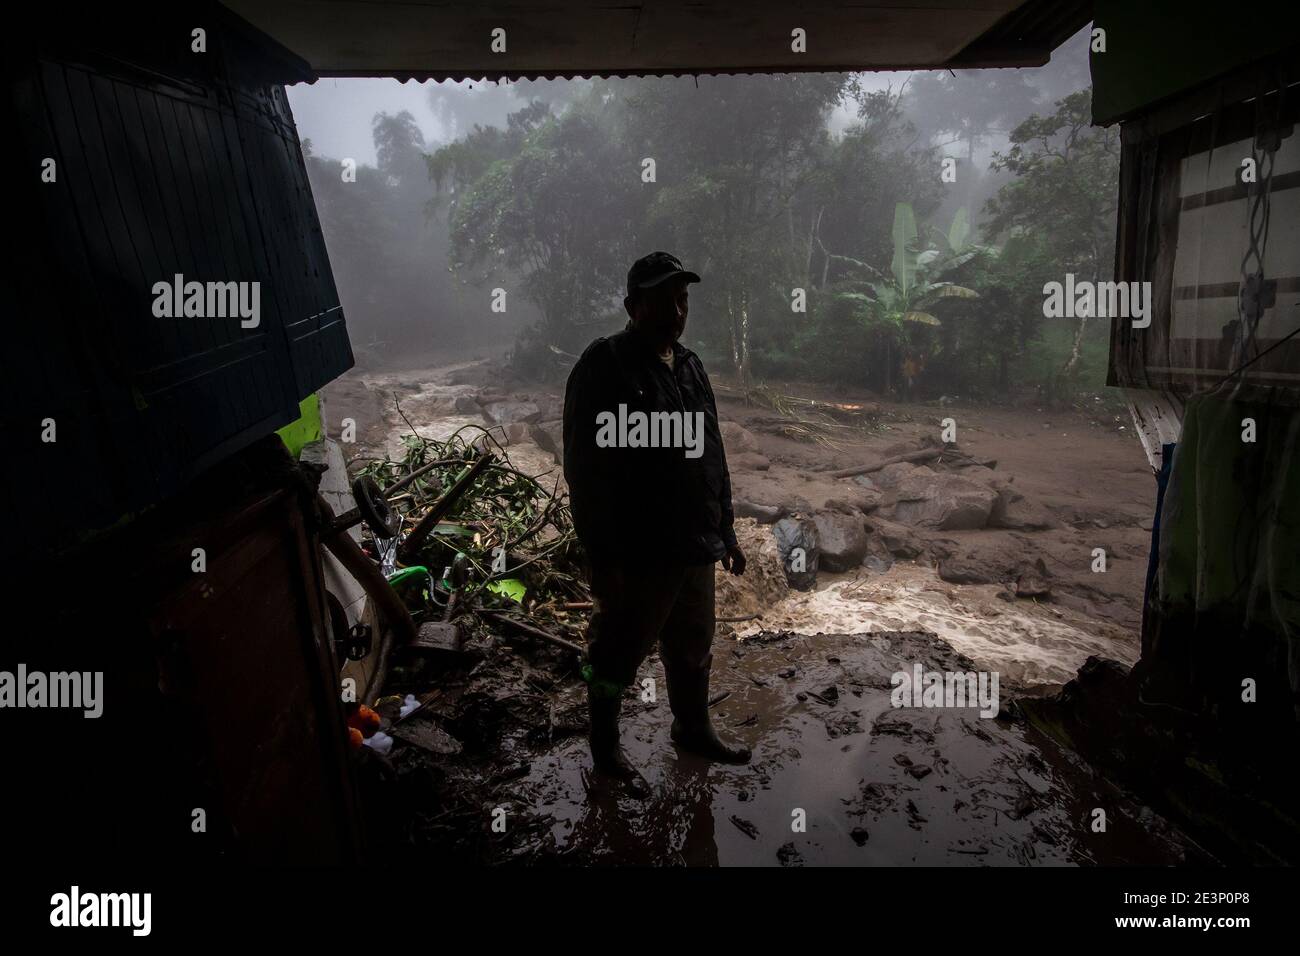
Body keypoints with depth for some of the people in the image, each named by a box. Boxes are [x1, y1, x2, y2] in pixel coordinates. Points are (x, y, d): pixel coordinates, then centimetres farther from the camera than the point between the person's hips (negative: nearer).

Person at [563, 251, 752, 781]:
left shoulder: (690, 365, 10)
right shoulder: (604, 367, -13)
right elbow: (586, 469, -17)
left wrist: (725, 530, 16)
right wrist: (603, 557, -19)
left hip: (695, 547, 7)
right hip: (636, 554, -7)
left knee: (693, 647, 22)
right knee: (617, 655, 11)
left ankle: (694, 729, 44)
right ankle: (604, 738, 36)